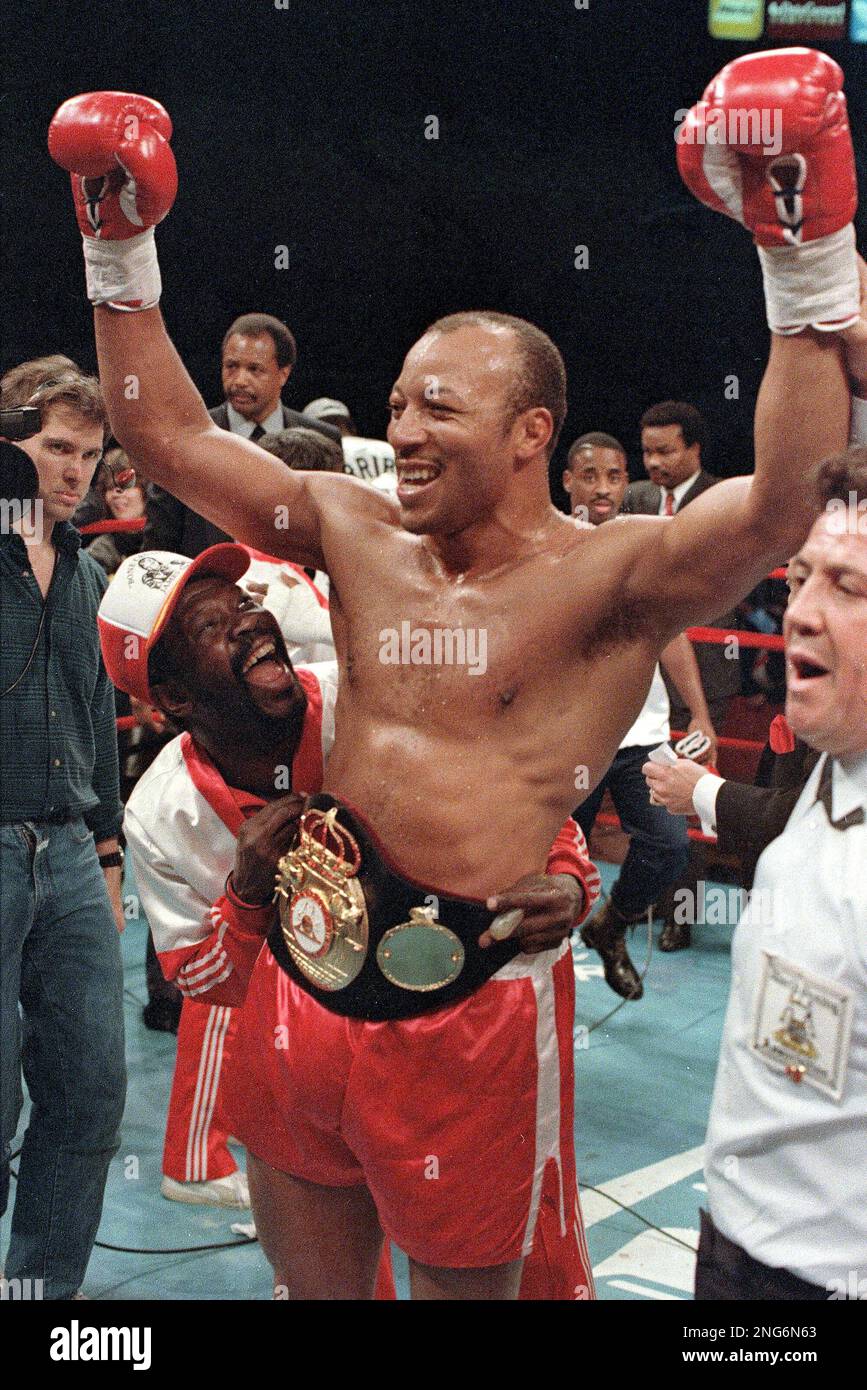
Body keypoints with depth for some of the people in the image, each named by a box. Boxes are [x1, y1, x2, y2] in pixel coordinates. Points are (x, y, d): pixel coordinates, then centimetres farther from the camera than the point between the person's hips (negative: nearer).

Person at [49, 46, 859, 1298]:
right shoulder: (359, 535, 4)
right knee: (308, 1273, 23)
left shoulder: (610, 579, -12)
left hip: (469, 994, -5)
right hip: (311, 964, 6)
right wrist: (120, 251, 4)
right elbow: (169, 437, 8)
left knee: (462, 1284, 15)